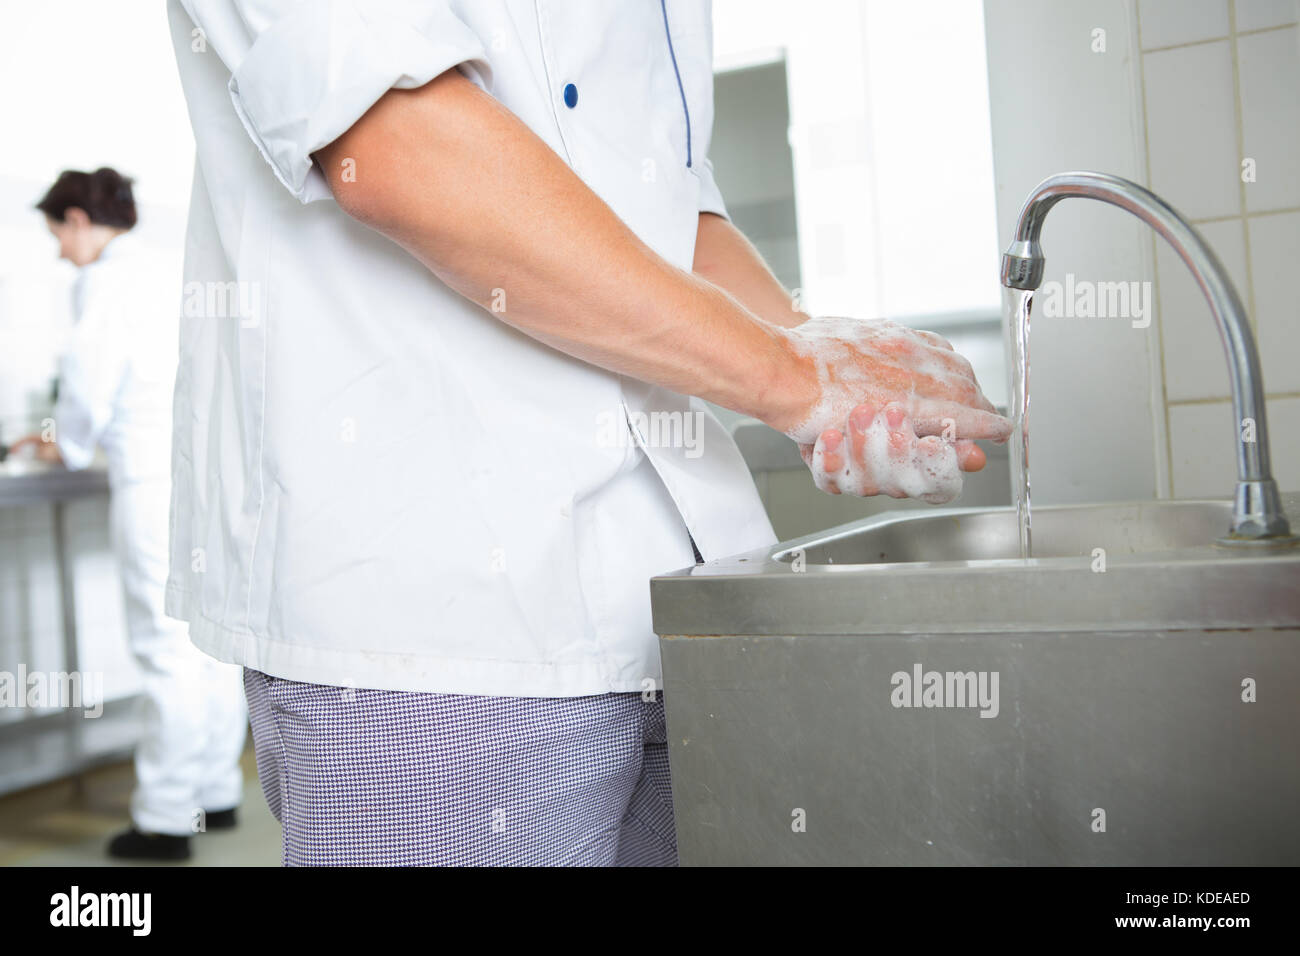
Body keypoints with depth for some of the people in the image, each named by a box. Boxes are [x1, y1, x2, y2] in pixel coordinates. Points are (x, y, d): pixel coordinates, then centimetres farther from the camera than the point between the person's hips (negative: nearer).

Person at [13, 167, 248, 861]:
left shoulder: (104, 281, -4)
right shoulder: (161, 278, 20)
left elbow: (89, 381, -7)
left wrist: (68, 446, 12)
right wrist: (76, 438, 26)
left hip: (159, 482, -8)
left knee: (166, 647, -3)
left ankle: (166, 817, 5)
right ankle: (215, 793, 21)